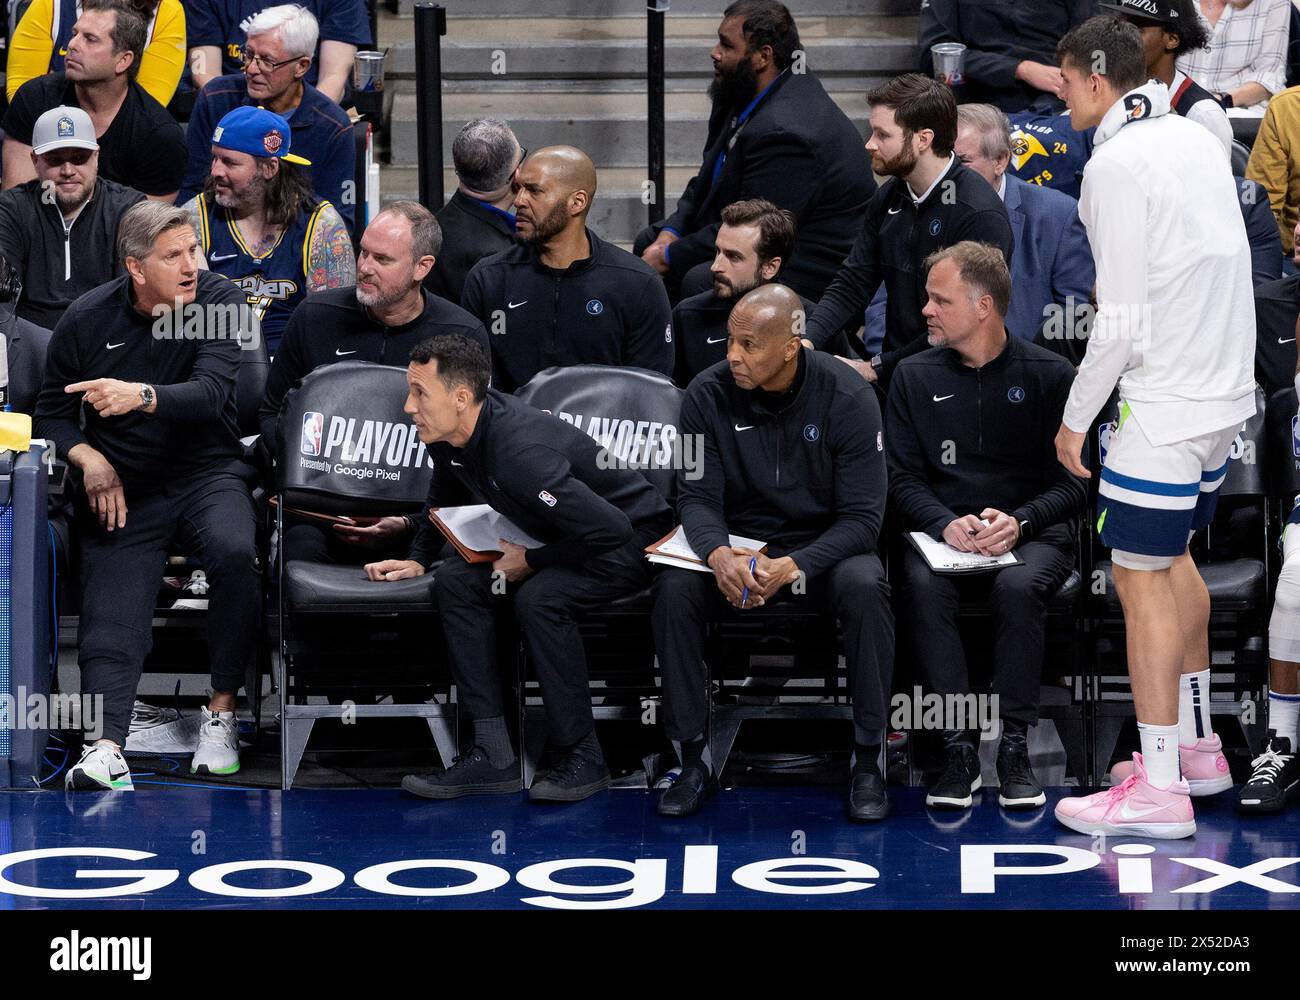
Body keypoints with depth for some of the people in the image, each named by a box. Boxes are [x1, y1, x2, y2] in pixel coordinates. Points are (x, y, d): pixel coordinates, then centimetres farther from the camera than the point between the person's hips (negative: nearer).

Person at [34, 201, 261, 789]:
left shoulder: (219, 302, -3)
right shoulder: (86, 320, 2)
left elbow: (212, 393, -18)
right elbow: (52, 414, 12)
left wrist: (142, 397, -36)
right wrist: (90, 459, -9)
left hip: (206, 475, -1)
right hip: (124, 487, 1)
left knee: (234, 552, -32)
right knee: (111, 621, -18)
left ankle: (221, 713, -20)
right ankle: (106, 745, -35)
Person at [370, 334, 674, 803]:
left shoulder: (520, 451, -36)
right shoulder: (448, 436, -7)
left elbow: (609, 529, -36)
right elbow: (445, 497, 19)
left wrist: (532, 561, -23)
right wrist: (418, 558, 8)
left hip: (631, 538, -9)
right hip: (560, 534, 10)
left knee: (538, 599, -34)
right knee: (455, 583, -7)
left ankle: (583, 758, -19)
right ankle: (493, 755, -10)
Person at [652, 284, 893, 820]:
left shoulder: (848, 398, -14)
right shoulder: (709, 395, -8)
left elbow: (862, 518, -15)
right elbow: (697, 496, -8)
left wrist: (790, 568, -31)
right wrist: (720, 555, -31)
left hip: (824, 546, -2)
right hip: (736, 542, 2)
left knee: (864, 587, -34)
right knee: (674, 588, -28)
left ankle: (868, 761, -21)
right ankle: (694, 759, -16)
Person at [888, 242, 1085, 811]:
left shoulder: (1050, 375, 5)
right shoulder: (915, 377, 12)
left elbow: (1073, 482, 2)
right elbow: (903, 477, 6)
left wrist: (1019, 522, -17)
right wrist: (945, 524, -14)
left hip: (1032, 533, -2)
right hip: (941, 531, 2)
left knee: (1019, 587, -36)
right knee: (923, 586, -33)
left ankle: (1015, 748, -25)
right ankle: (958, 748, -29)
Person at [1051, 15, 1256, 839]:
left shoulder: (1118, 163, -16)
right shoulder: (1197, 140, 8)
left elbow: (1123, 323, -17)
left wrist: (1076, 418, -7)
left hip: (1164, 403, -9)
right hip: (1226, 391, 9)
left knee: (1142, 579, -3)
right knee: (1174, 561, 21)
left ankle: (1160, 789, -1)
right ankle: (1197, 746, 29)